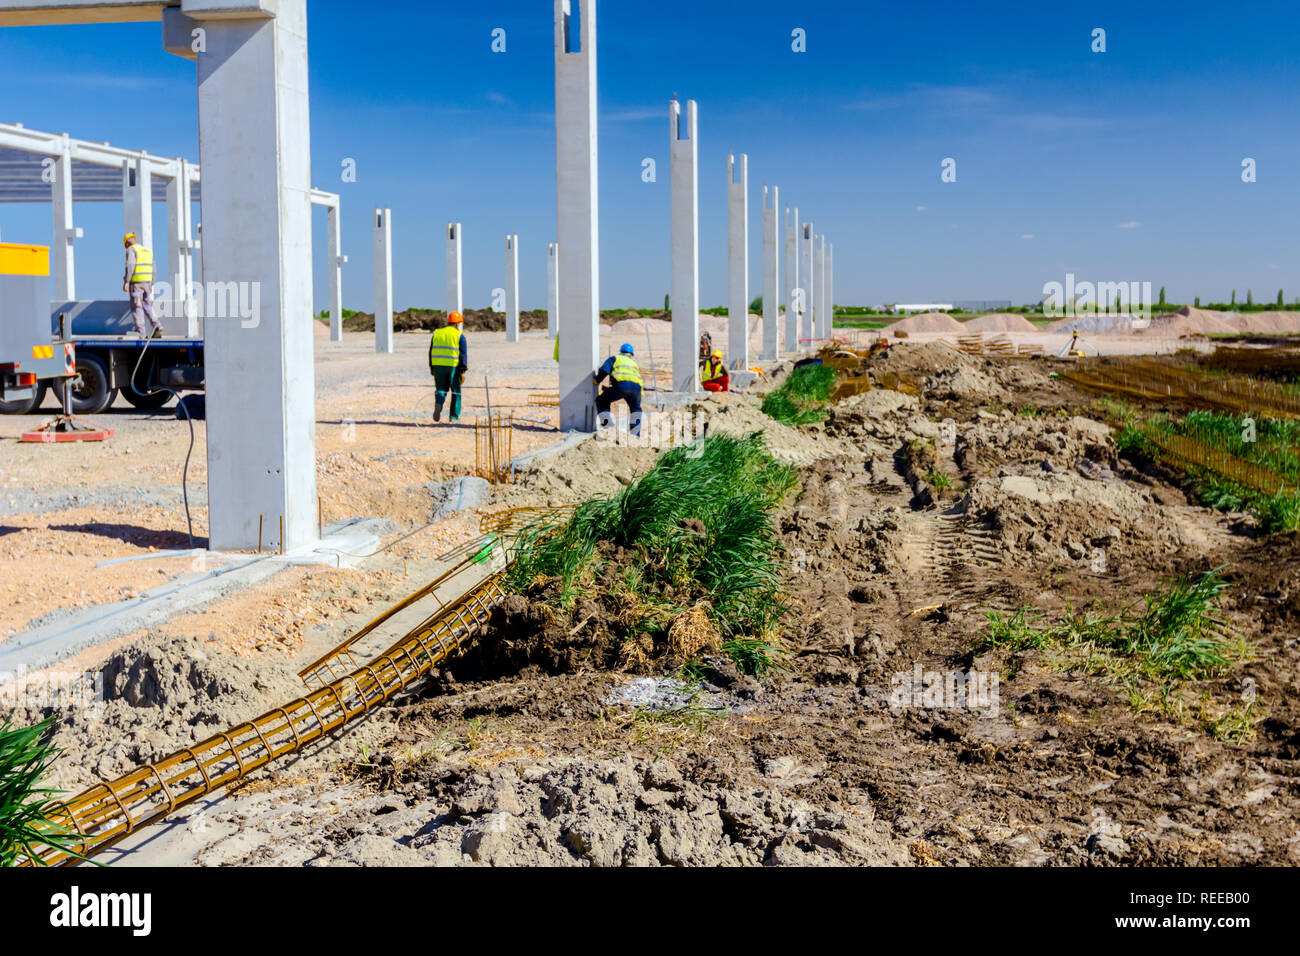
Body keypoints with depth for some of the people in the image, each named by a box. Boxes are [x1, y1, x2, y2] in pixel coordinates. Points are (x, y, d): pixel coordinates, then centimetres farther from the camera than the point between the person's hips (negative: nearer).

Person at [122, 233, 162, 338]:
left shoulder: (131, 250, -5)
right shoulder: (148, 251, 17)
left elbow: (130, 266, -17)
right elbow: (153, 270, 18)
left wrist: (126, 281, -18)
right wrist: (151, 285, 23)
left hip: (136, 282, -6)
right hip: (147, 282, 6)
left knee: (137, 307, -2)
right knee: (147, 306, 10)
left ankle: (141, 332, -4)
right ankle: (156, 325, -7)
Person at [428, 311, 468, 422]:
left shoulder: (436, 333, 8)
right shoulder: (459, 335, -3)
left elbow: (431, 352, 10)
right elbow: (463, 354, -8)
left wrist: (432, 368, 17)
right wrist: (463, 371, -7)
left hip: (438, 366, 3)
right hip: (454, 367, -2)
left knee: (441, 389, 12)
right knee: (456, 392, 12)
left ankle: (438, 404, -18)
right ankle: (453, 416, 12)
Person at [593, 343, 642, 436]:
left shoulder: (614, 358, 24)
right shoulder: (633, 363, 37)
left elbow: (604, 370, 7)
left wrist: (597, 380, 22)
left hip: (621, 384, -4)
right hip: (636, 387, 4)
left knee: (602, 401, 17)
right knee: (636, 408, 30)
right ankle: (635, 433, 19)